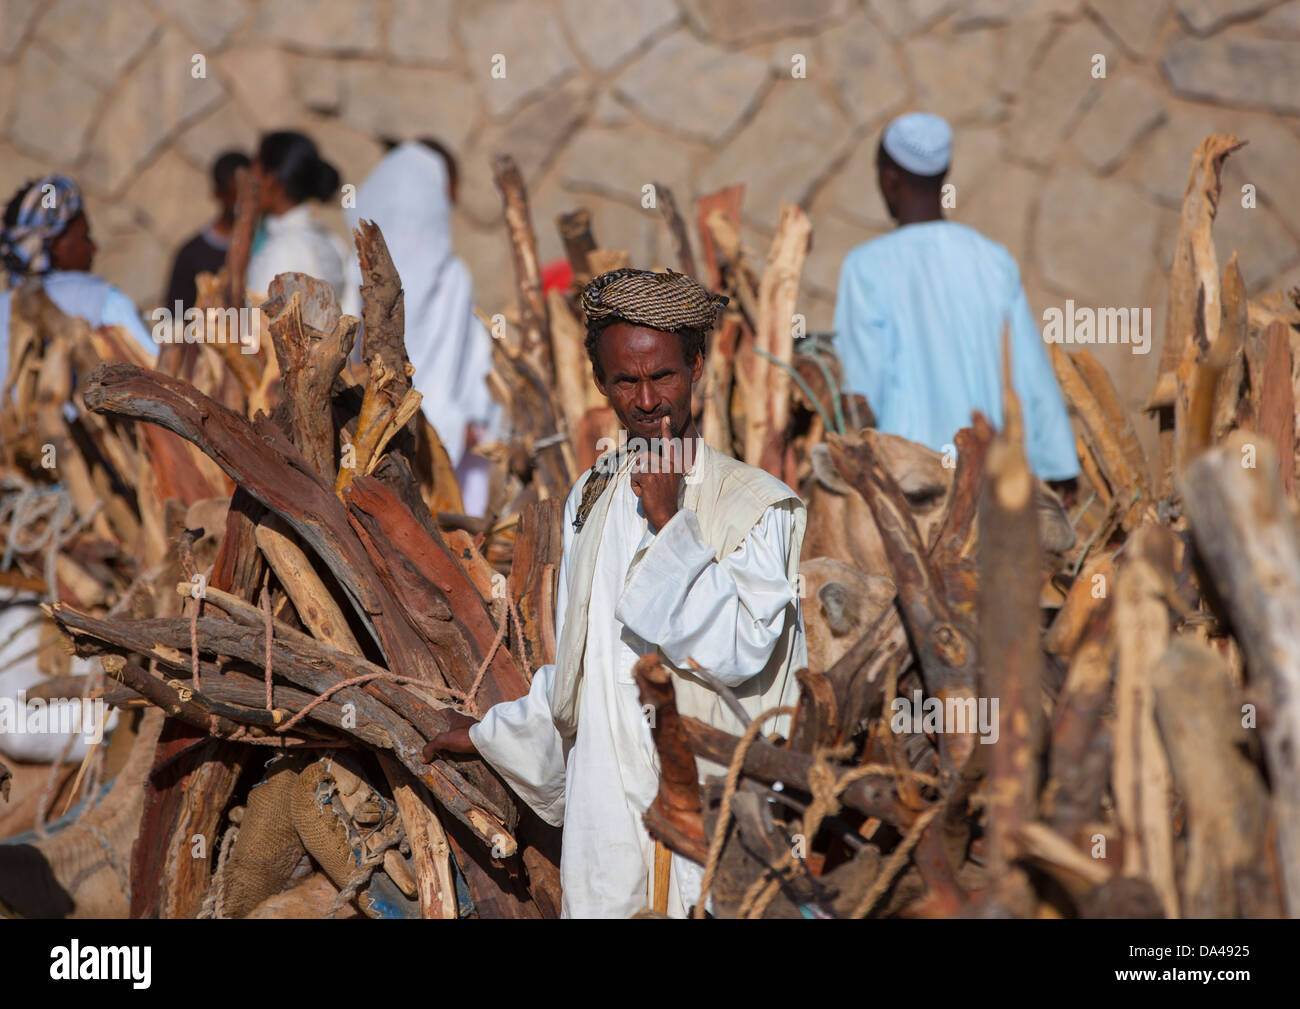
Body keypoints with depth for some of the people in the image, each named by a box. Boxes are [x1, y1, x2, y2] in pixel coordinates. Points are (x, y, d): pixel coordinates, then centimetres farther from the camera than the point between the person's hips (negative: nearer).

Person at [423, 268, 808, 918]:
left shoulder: (759, 506, -4)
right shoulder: (591, 499, 12)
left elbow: (739, 652, -15)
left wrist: (669, 523, -15)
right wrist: (489, 736, 32)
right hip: (607, 818, 4)